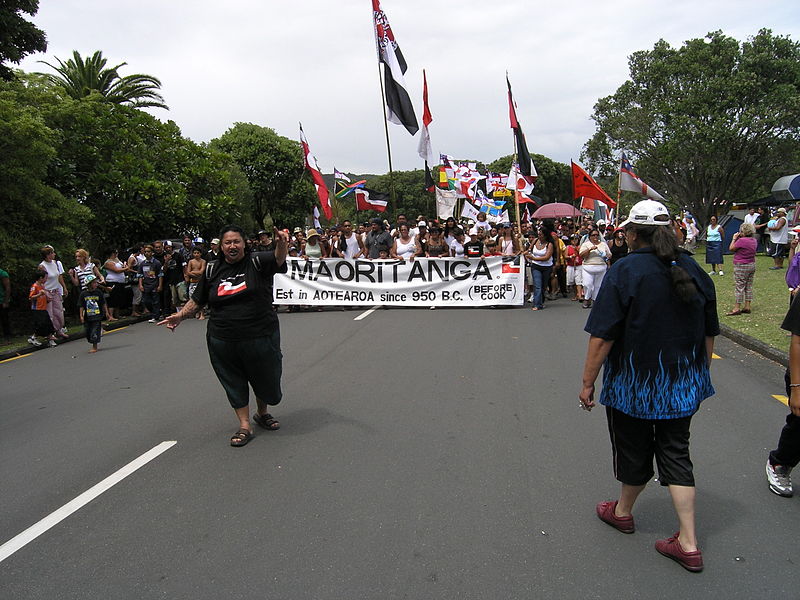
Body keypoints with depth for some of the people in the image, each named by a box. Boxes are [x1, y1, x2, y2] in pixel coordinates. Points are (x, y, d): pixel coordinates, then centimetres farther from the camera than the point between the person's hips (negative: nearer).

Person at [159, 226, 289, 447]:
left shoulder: (257, 262, -5)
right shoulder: (212, 270, 5)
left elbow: (278, 259, -25)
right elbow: (197, 300, 14)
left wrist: (282, 244, -46)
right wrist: (180, 315, 1)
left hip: (260, 336, -2)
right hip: (223, 340, 2)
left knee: (266, 379, 14)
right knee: (233, 382, 9)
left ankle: (262, 413, 40)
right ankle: (244, 426, 21)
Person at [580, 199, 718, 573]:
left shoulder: (625, 272, -17)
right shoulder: (693, 270, 1)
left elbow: (602, 337, -19)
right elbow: (709, 335, 10)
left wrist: (588, 382, -10)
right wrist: (698, 373, 23)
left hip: (634, 385, -5)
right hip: (683, 386, 5)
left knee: (634, 452, 14)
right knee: (675, 453, 13)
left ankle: (622, 512, 39)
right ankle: (688, 544, 15)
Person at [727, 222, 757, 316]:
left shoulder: (741, 240, -20)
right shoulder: (754, 240, 6)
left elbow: (731, 248, -12)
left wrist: (734, 238, -2)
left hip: (741, 267, -8)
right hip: (752, 265, 8)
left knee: (739, 287, -4)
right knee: (749, 286, 12)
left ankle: (737, 308, -3)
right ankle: (747, 307, 16)